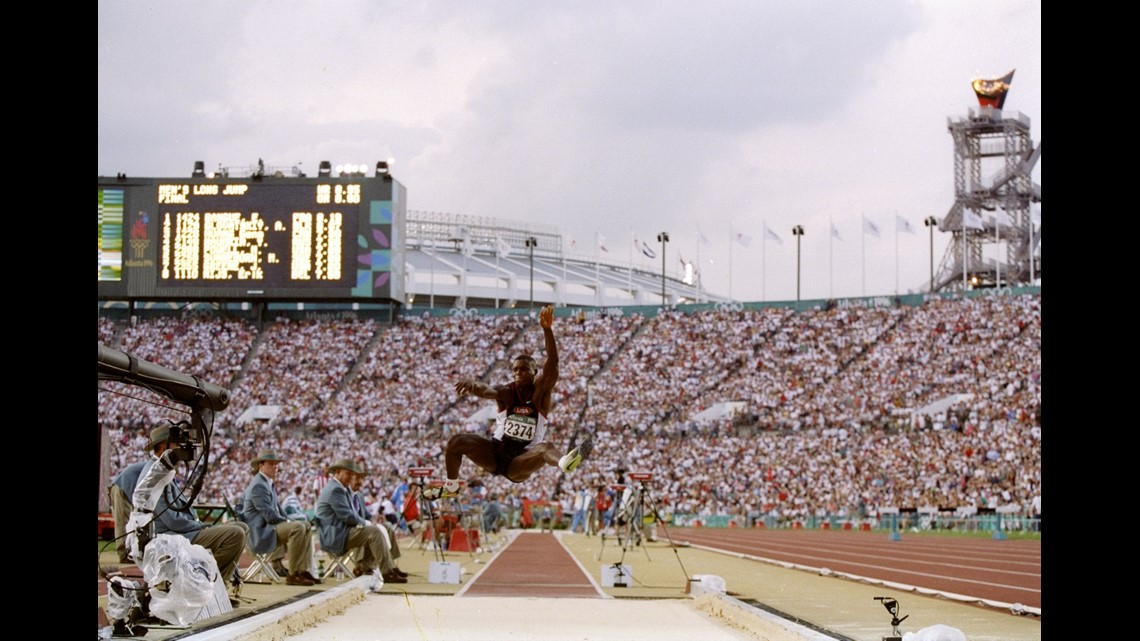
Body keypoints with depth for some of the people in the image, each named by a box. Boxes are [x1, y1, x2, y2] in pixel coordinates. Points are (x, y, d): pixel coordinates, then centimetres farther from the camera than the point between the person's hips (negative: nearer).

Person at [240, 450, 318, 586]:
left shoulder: (267, 483, 19)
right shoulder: (258, 486, -16)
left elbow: (277, 509, 23)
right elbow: (270, 516, -22)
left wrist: (288, 520, 5)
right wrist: (288, 522, -9)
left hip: (268, 528, 11)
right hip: (260, 533, -11)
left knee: (305, 525, 15)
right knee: (298, 528, -27)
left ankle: (303, 570, 6)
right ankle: (293, 575, -25)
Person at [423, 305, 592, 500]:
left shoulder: (540, 392, -9)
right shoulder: (506, 392, -7)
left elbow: (552, 364, -24)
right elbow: (486, 390, -30)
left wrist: (547, 330, -39)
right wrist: (473, 384, -56)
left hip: (520, 462, -3)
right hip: (496, 452, 3)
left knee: (544, 447, -35)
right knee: (457, 441, -16)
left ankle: (564, 462, -71)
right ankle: (451, 487, 4)